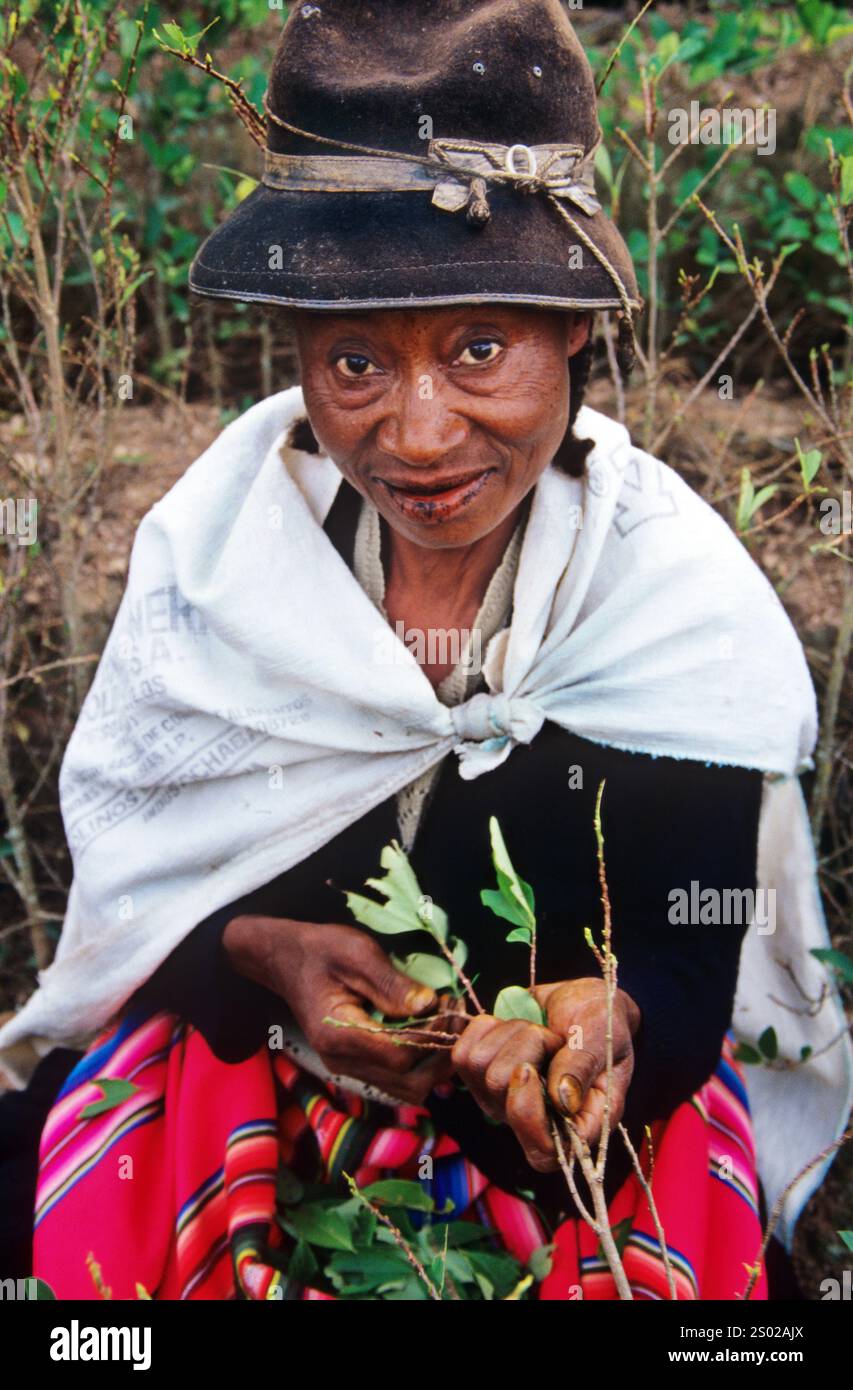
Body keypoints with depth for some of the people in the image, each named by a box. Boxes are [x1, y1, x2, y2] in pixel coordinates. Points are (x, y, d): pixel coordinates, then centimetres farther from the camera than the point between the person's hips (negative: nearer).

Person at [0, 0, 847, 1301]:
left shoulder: (691, 607, -14)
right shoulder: (212, 543, -10)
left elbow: (693, 968, -10)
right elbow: (125, 870, -5)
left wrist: (612, 1022, -32)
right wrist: (264, 955, -24)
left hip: (593, 1113, -1)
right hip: (240, 1048, 1)